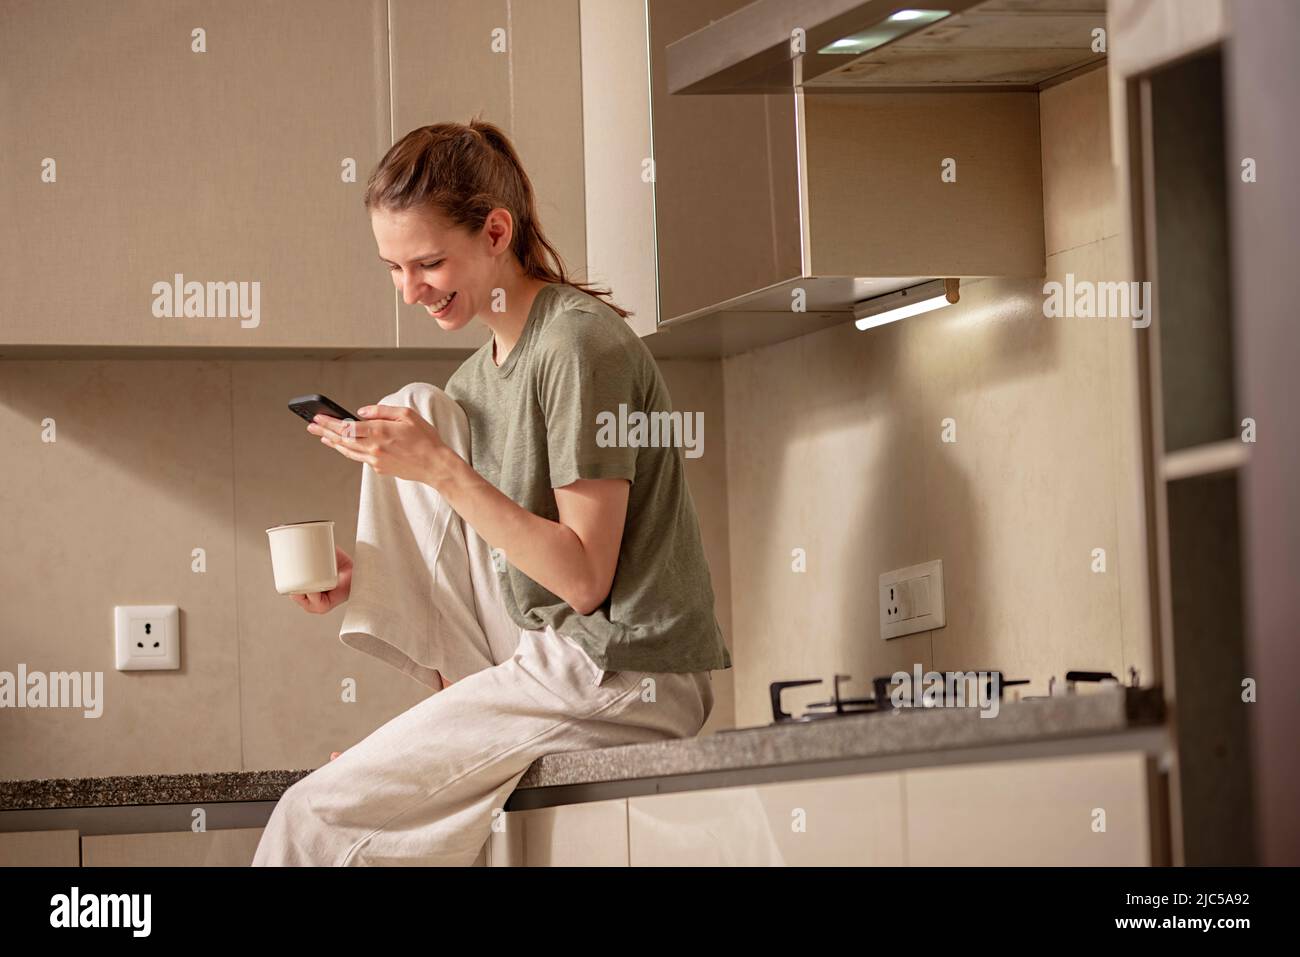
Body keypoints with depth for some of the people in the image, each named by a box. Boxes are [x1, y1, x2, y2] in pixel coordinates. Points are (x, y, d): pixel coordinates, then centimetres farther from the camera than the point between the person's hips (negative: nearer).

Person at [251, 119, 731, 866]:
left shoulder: (580, 344, -15)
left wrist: (442, 470, -20)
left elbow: (585, 579, -19)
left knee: (318, 815, -13)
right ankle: (466, 703, 4)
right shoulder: (477, 378, 12)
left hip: (626, 674, -9)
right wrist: (362, 577, 0)